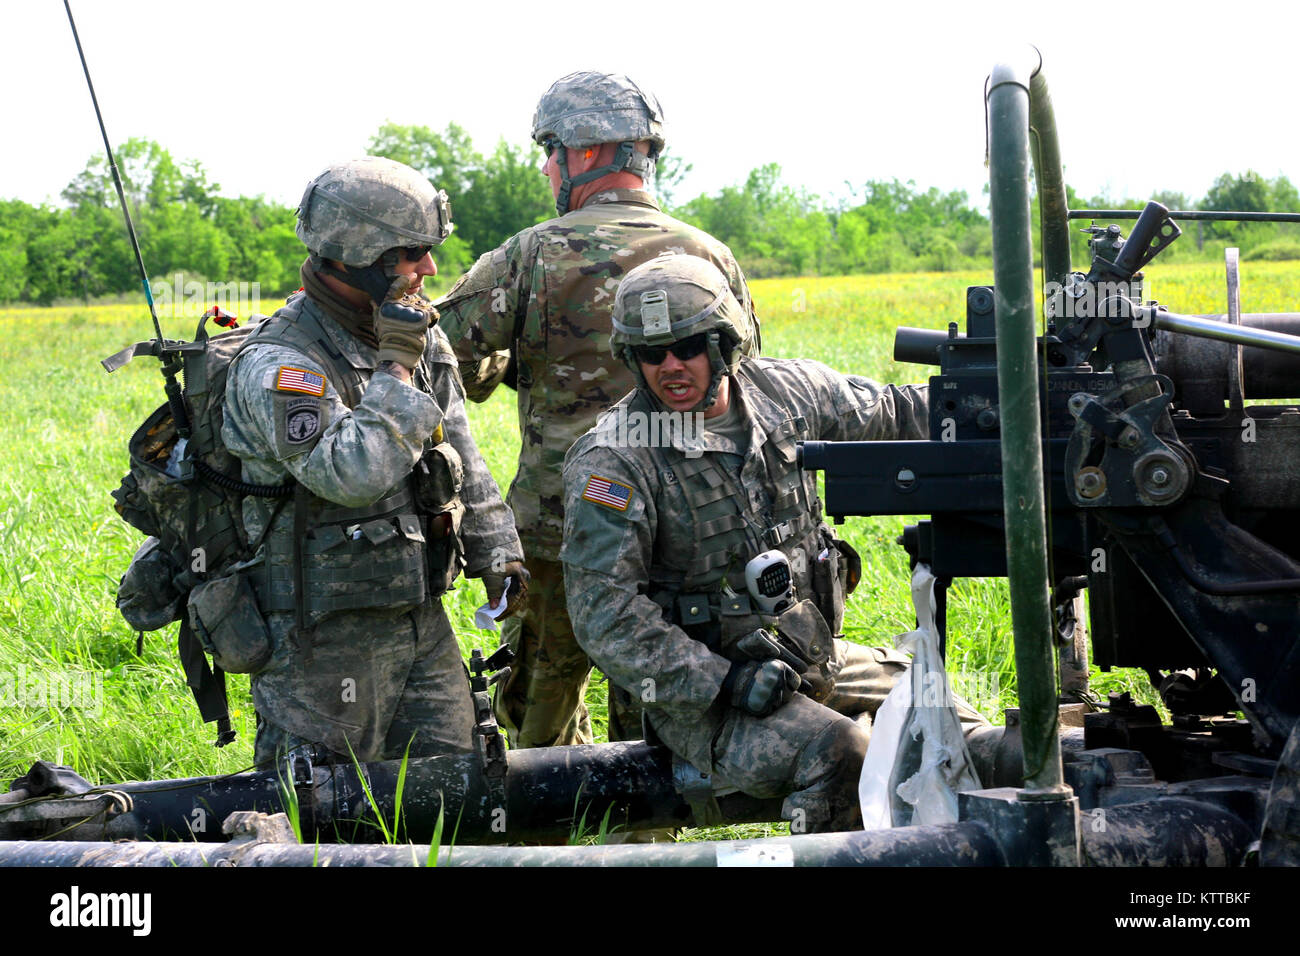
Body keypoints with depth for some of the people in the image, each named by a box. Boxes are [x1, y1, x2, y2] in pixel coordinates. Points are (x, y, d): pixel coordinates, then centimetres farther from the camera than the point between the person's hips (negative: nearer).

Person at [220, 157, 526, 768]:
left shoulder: (418, 338, 7)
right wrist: (395, 367, -22)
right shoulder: (278, 363, -18)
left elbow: (462, 457, 19)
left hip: (422, 619, 7)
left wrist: (495, 553, 16)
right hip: (326, 635, -7)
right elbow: (354, 474, -31)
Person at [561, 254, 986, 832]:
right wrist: (723, 679, -25)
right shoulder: (614, 462, -15)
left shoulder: (786, 391, 2)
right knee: (841, 751, -31)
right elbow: (605, 613, -19)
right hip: (703, 694, -7)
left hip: (814, 654, 7)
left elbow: (893, 414, 17)